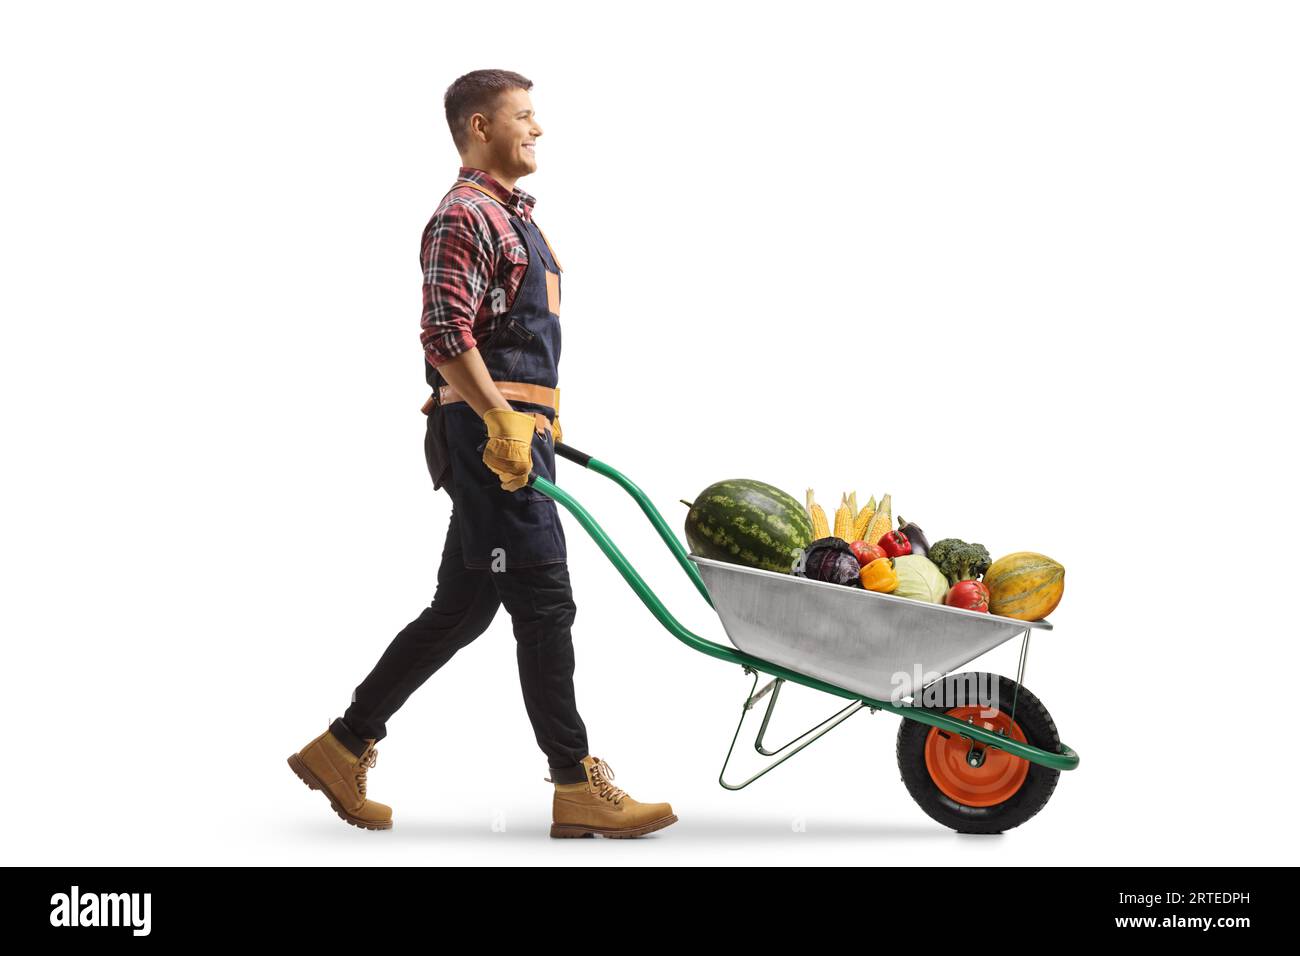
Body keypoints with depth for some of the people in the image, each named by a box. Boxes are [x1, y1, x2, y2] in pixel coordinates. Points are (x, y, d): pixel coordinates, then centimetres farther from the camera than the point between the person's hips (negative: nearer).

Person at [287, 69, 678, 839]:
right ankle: (578, 788, -1)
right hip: (489, 431, -10)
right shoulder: (465, 215, -9)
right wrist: (501, 421, -23)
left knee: (462, 606, 12)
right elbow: (446, 335, -19)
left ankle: (344, 747, 21)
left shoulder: (513, 215, 23)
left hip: (519, 430, 10)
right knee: (543, 600, -8)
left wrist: (541, 420, 24)